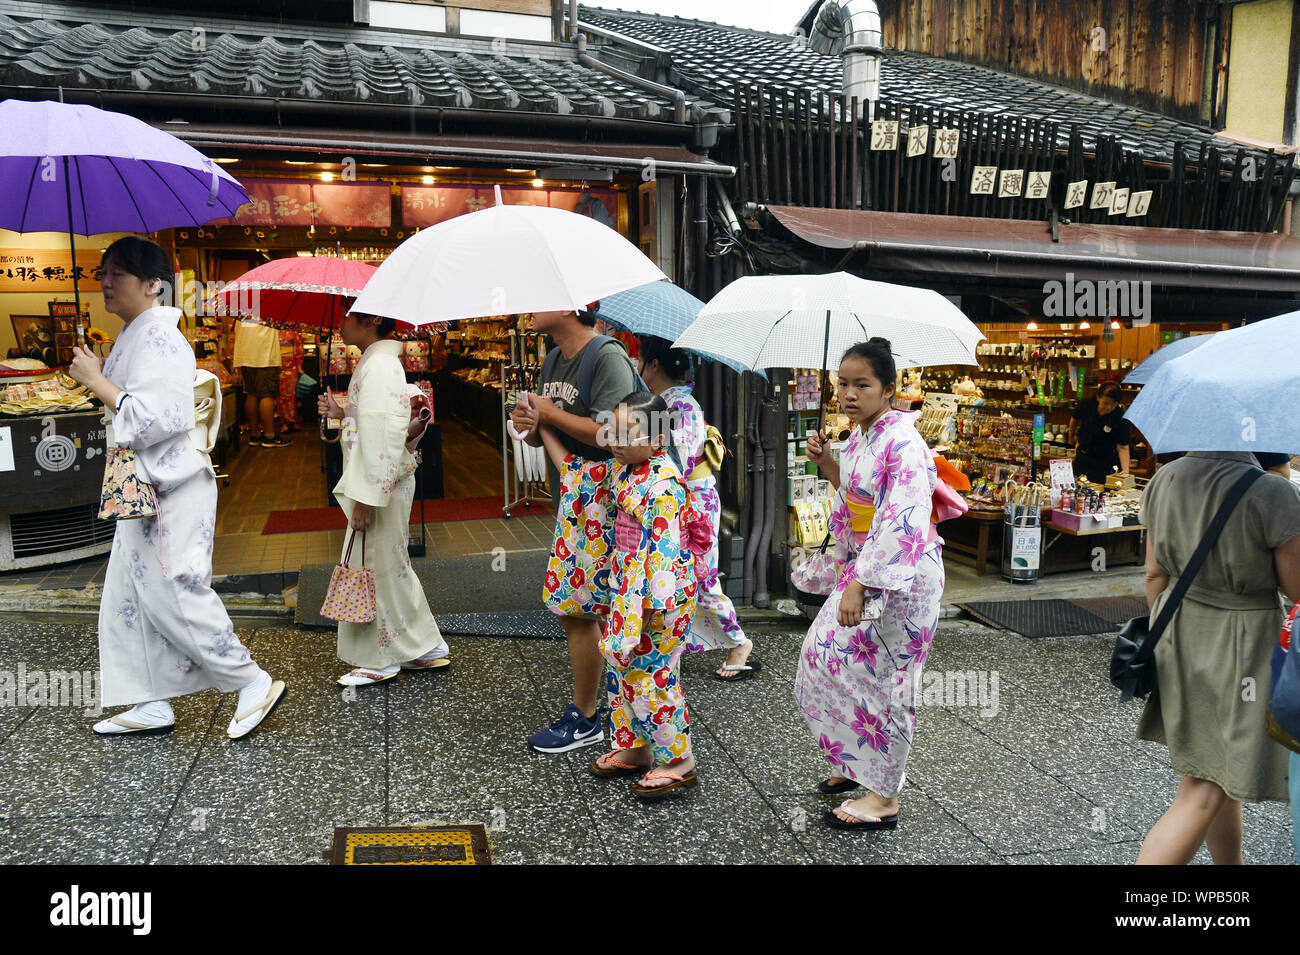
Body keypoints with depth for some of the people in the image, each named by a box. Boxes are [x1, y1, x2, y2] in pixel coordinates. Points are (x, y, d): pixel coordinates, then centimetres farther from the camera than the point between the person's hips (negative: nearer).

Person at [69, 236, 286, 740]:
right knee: (129, 596, 12)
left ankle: (255, 683, 5)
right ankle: (152, 706, 21)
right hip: (142, 489, 10)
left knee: (172, 594, -6)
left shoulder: (159, 340, -16)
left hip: (172, 490, -10)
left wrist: (95, 380, -17)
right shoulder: (131, 337, 15)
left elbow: (151, 419, -25)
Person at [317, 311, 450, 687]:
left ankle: (381, 660, 13)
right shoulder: (375, 362, 15)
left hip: (381, 482, -10)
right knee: (391, 566, 16)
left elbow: (382, 433, -23)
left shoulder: (379, 365, -17)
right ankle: (429, 649, 25)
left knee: (378, 567, 0)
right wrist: (341, 412, 9)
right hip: (384, 483, 10)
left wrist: (365, 495, -23)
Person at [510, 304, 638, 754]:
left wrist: (551, 413, -13)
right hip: (570, 497, 9)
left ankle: (583, 717, 11)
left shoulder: (607, 357, -12)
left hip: (598, 499, -9)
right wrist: (528, 422, -3)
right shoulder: (553, 361, 16)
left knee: (577, 609, -4)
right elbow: (540, 437, 21)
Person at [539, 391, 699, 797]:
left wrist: (655, 605, -25)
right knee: (623, 664, 16)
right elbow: (577, 469, 21)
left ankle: (679, 761, 13)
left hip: (658, 592, -9)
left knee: (649, 672, -2)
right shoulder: (621, 469, 7)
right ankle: (635, 748, 32)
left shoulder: (663, 482, -21)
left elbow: (663, 547, -24)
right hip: (628, 586, 9)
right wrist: (544, 428, 21)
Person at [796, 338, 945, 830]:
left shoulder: (903, 444, -21)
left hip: (902, 577, -9)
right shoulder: (859, 435, 7)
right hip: (863, 569, 9)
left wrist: (859, 584, -33)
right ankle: (859, 763, 35)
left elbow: (901, 523, -28)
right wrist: (826, 462, 6)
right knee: (827, 656, 15)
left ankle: (884, 796, 17)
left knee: (877, 677, -1)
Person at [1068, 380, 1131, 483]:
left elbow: (1122, 447, -24)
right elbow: (1074, 419, 10)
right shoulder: (1086, 404, -14)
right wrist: (1071, 436, 26)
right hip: (1082, 459, 3)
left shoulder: (1120, 417, -23)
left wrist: (1125, 470, -37)